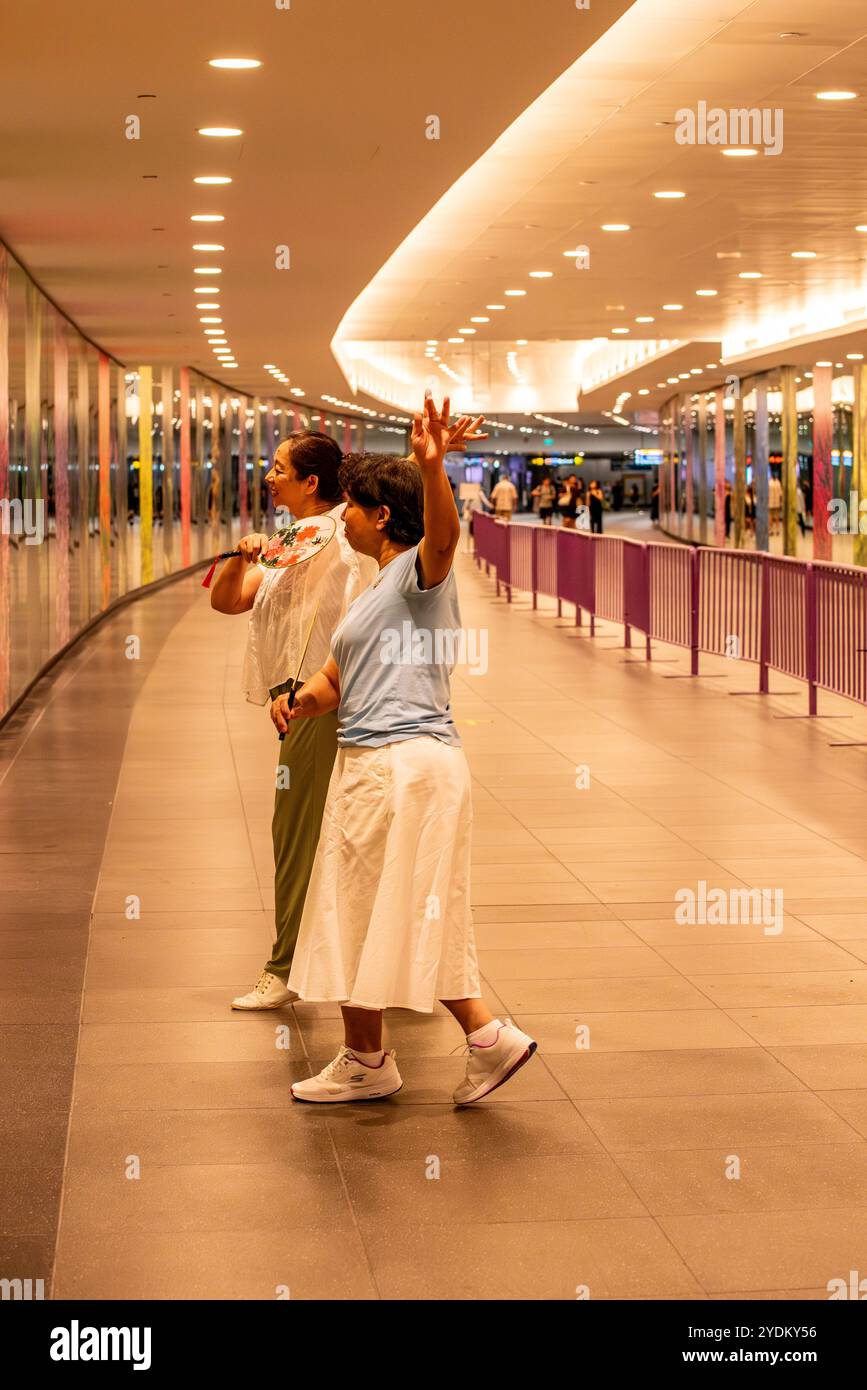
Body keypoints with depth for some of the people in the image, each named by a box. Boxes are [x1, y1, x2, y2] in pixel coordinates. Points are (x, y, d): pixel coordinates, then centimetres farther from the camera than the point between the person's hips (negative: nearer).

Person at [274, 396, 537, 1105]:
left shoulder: (419, 569, -8)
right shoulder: (379, 590, 22)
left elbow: (444, 534, -33)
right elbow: (337, 677, 17)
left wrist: (432, 466, -52)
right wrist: (305, 699, -6)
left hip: (399, 764, -10)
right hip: (374, 762, 10)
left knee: (365, 915, 1)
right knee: (409, 921, 13)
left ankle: (365, 1061, 13)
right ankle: (488, 1038, 13)